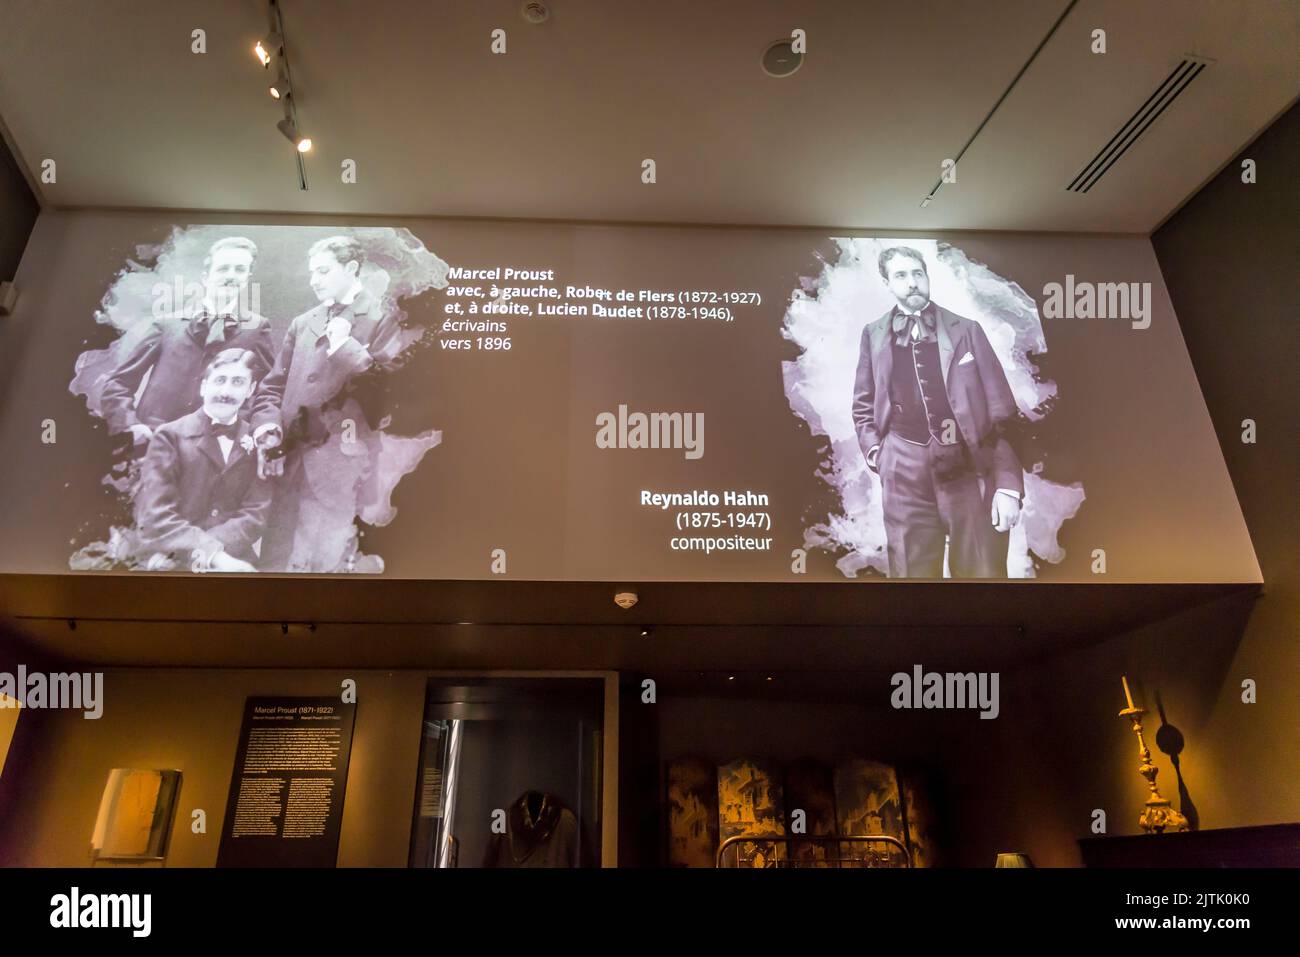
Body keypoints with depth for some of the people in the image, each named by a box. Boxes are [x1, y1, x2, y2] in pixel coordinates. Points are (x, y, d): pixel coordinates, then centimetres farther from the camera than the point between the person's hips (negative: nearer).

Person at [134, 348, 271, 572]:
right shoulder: (170, 436, 2)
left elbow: (254, 515, -1)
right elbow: (154, 518, -8)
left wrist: (198, 552, -16)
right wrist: (213, 554, -21)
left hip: (235, 560, 2)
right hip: (173, 564, -2)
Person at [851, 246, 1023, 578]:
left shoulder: (967, 330, 6)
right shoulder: (874, 335, 10)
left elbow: (1001, 409, 2)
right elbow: (863, 404, 19)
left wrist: (1008, 485, -5)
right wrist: (873, 451, 2)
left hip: (970, 471, 0)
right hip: (905, 477, 1)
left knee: (983, 572, 4)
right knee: (911, 572, 7)